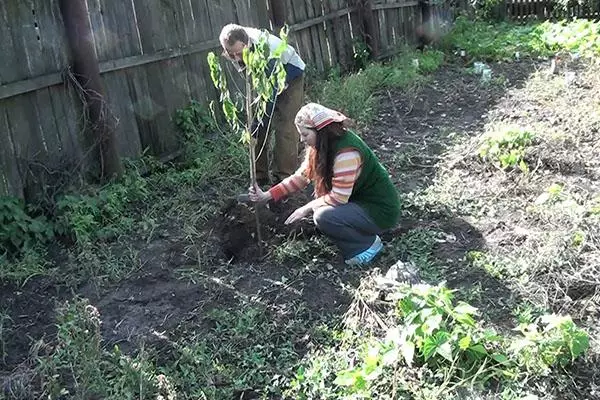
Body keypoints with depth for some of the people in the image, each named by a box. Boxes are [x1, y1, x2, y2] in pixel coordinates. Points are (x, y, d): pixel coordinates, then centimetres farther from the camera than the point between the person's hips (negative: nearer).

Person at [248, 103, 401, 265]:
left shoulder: (346, 152, -29)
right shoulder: (322, 146, -1)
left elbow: (339, 197, -27)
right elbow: (301, 176, 3)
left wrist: (308, 208, -15)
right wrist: (267, 195, -3)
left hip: (380, 210, -9)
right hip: (359, 200, 10)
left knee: (323, 217, -25)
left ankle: (368, 244, -4)